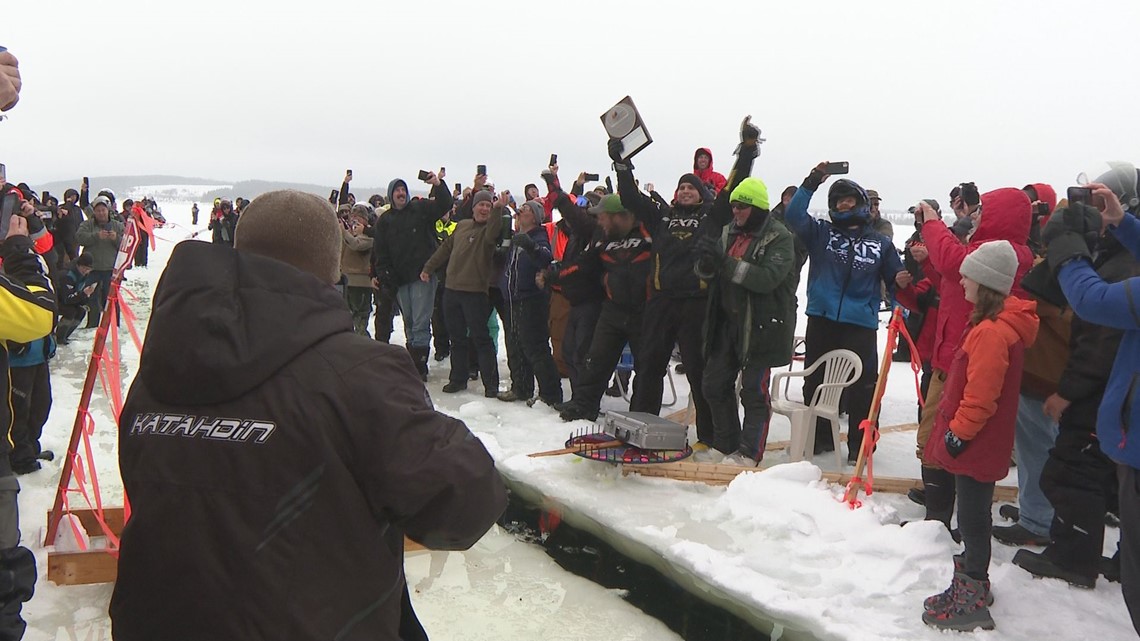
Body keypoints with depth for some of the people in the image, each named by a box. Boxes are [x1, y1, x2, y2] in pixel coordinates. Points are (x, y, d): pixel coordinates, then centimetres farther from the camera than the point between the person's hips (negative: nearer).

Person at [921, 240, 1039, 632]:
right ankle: (972, 583, 34)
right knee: (973, 515, 20)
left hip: (975, 444, -10)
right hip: (980, 443, 10)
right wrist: (955, 430, 22)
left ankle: (971, 602, 8)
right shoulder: (1001, 324, 10)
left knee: (972, 518, -2)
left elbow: (980, 397, -26)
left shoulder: (991, 333, -24)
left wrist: (958, 433, -16)